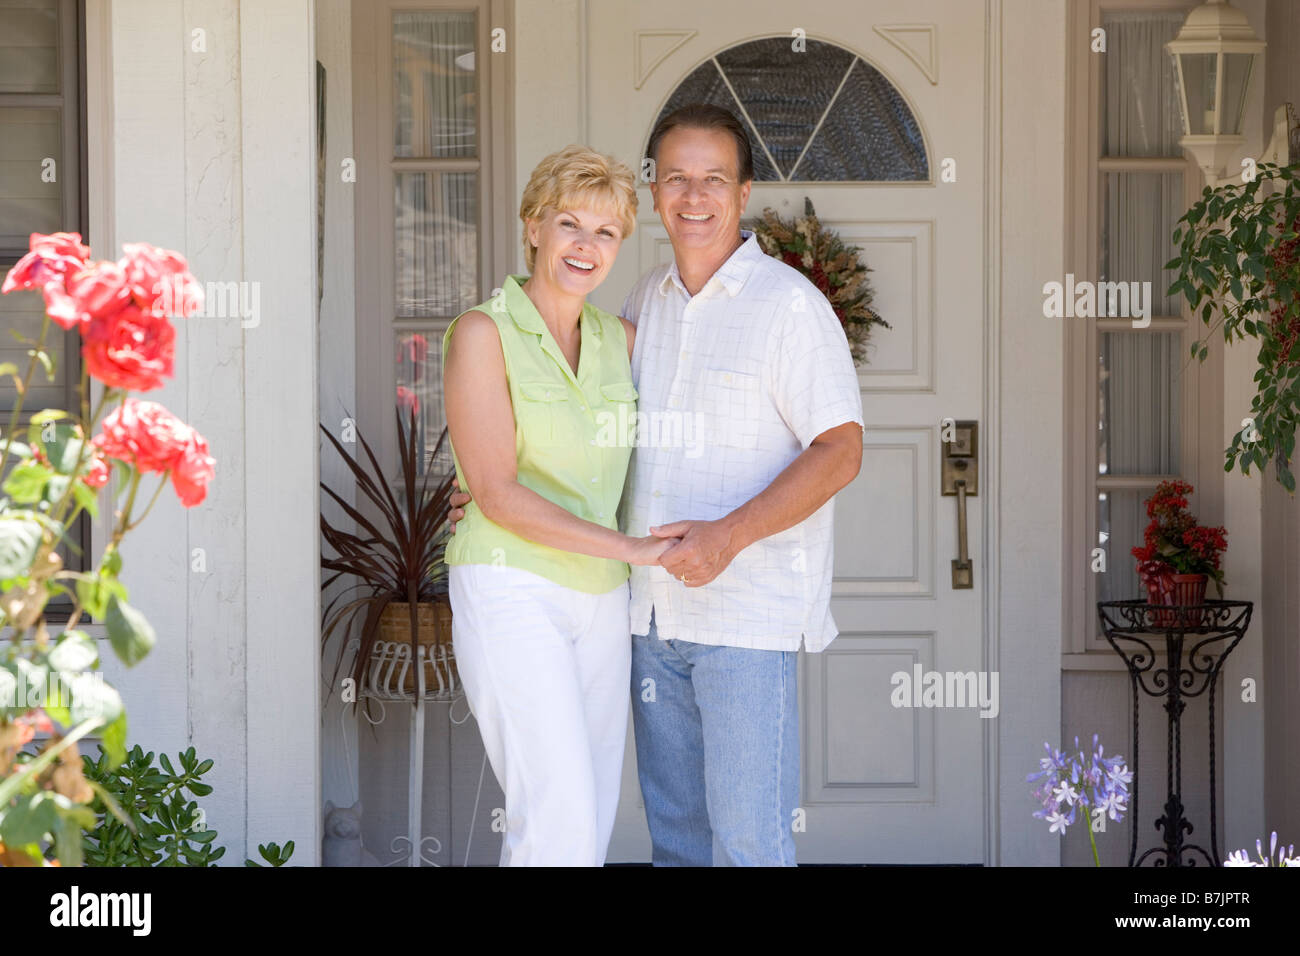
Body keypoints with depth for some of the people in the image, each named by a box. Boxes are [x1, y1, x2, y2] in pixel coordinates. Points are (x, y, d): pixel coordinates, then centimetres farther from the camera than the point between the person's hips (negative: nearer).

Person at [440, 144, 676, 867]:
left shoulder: (622, 339, 8)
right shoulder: (483, 333, -8)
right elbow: (497, 493, -15)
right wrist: (630, 548, -17)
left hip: (600, 600, 6)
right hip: (512, 593, -6)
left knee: (591, 826, 7)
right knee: (562, 825, -15)